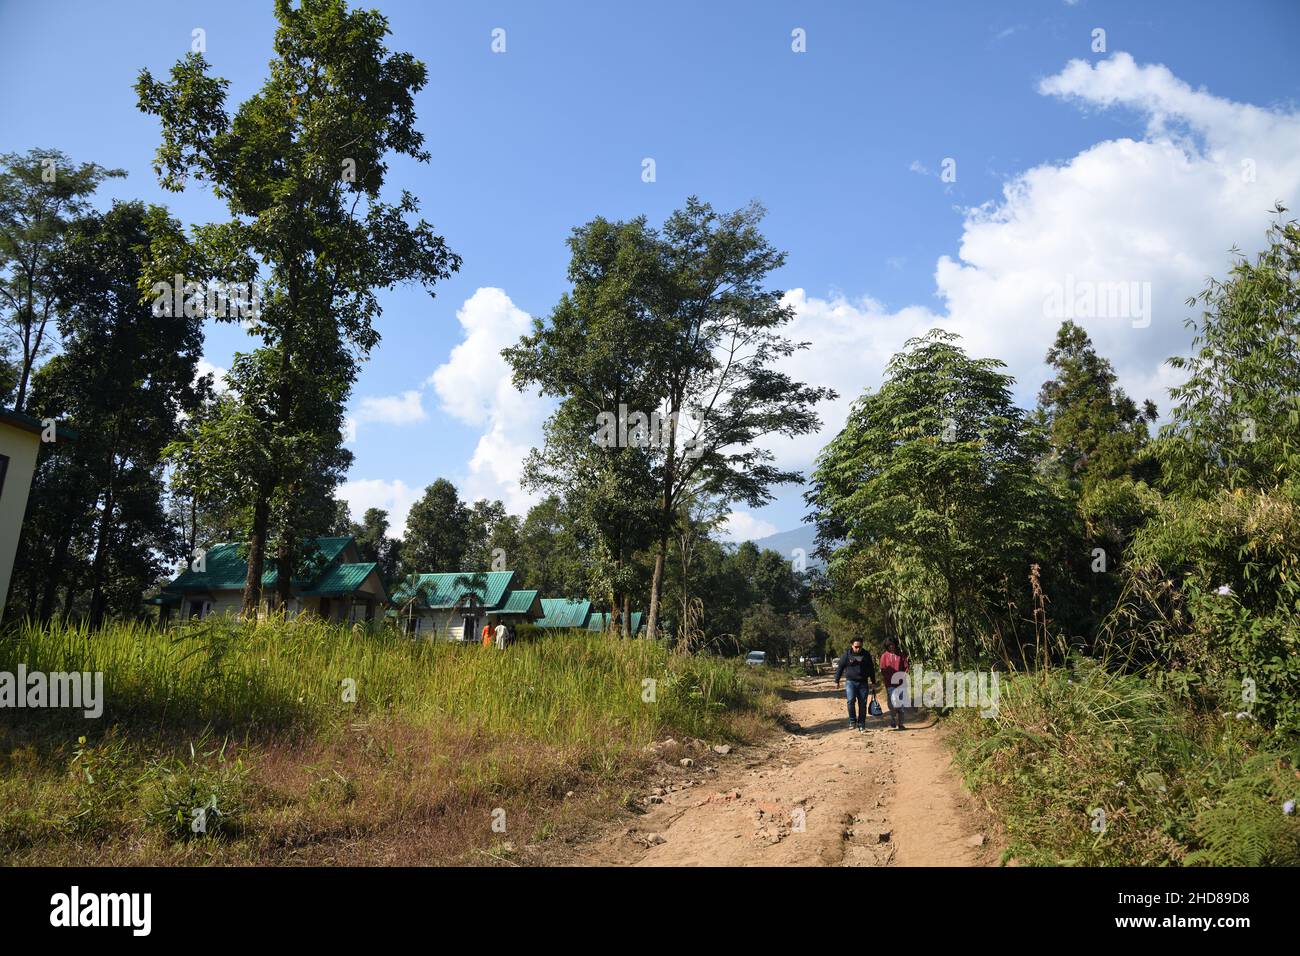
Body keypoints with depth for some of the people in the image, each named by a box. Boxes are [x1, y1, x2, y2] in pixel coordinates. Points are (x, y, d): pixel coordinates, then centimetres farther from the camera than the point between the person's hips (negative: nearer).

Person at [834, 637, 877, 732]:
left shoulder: (866, 655, 5)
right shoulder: (847, 654, -2)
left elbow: (871, 669, 16)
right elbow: (840, 667, 4)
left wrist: (873, 682, 16)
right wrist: (836, 681, 4)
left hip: (863, 683, 2)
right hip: (850, 681, -2)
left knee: (862, 704, 2)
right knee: (851, 700, -21)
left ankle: (861, 724, 12)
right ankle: (852, 721, -8)